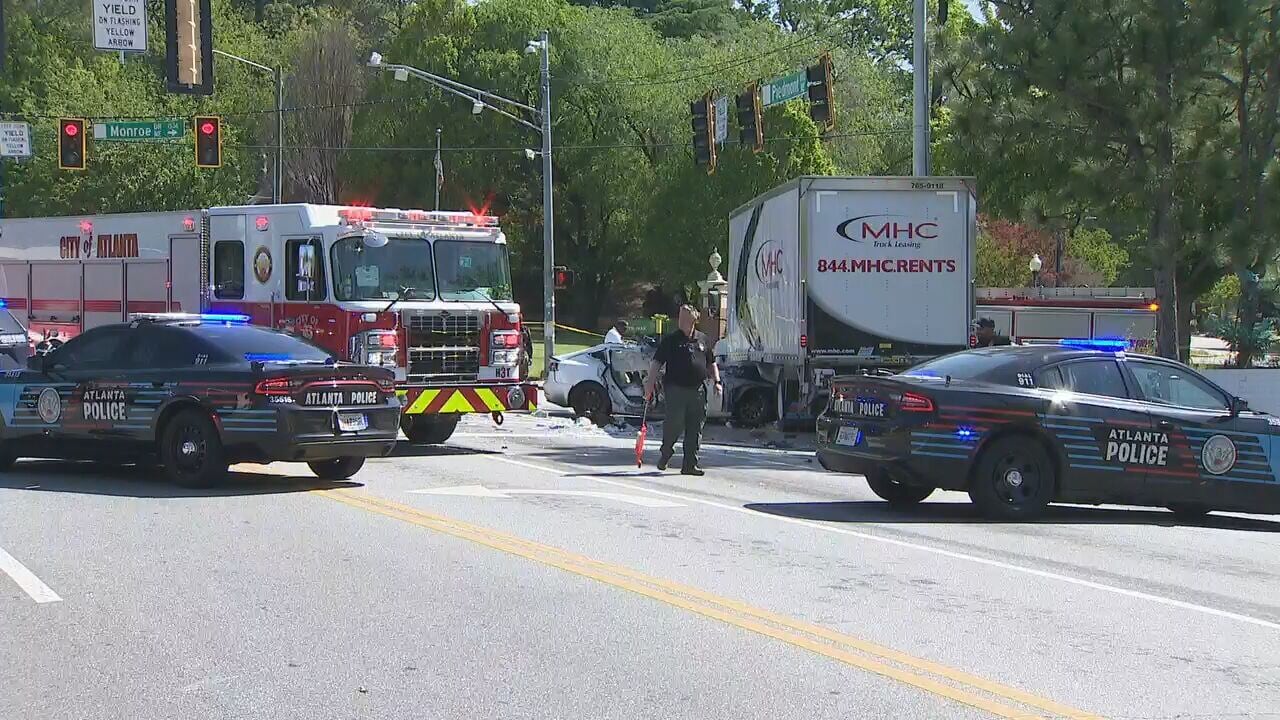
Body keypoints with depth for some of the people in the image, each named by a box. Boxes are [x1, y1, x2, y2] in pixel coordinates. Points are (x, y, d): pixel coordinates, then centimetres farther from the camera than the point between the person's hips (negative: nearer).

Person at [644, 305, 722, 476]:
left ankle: (690, 464, 8)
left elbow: (711, 363, 24)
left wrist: (717, 381, 12)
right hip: (676, 389, -4)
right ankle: (665, 453, 21)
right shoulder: (670, 339, 2)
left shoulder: (703, 340, 14)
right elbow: (656, 362, -2)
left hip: (698, 390, 4)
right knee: (675, 424, -6)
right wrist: (650, 382, -12)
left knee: (695, 429, 3)